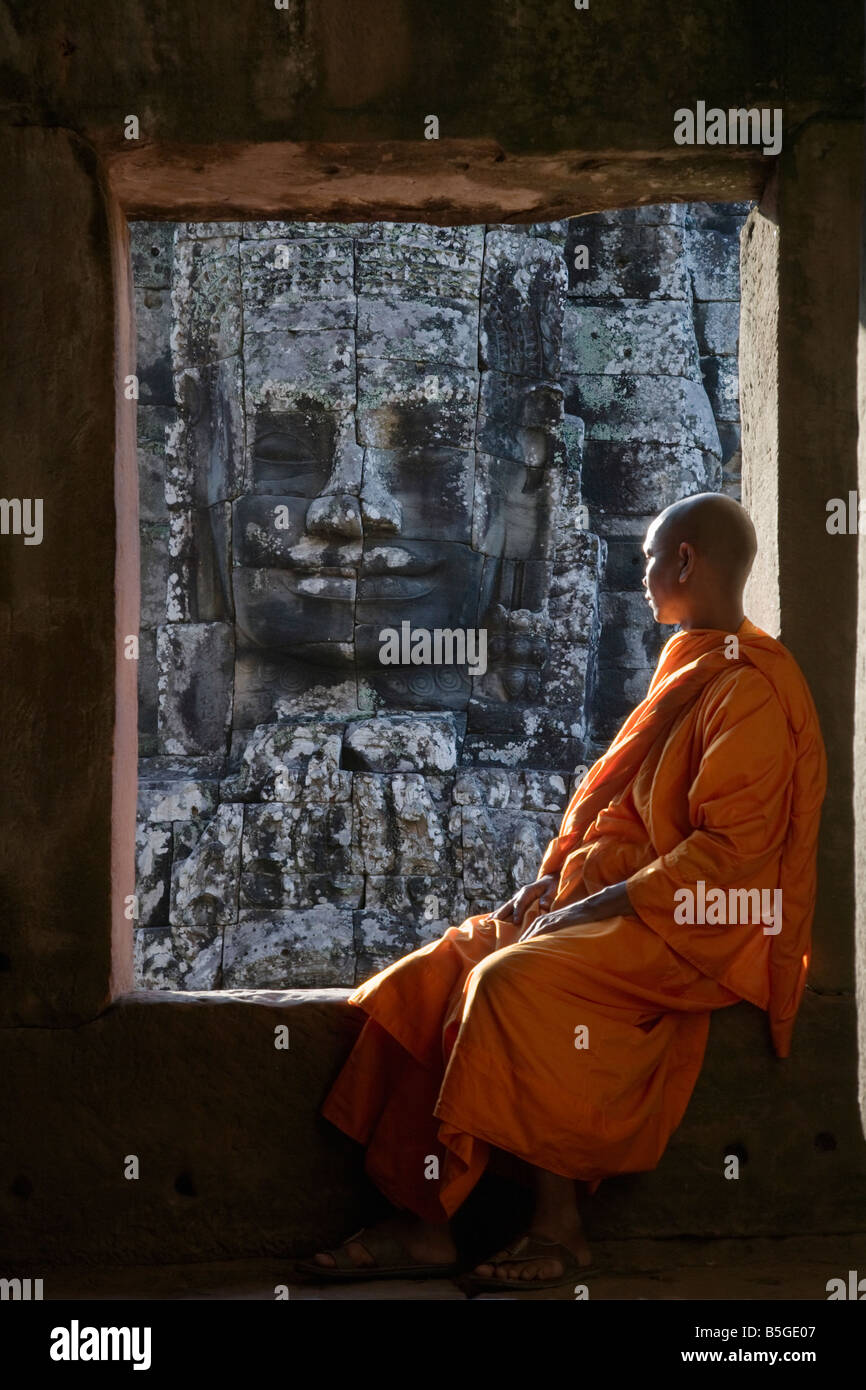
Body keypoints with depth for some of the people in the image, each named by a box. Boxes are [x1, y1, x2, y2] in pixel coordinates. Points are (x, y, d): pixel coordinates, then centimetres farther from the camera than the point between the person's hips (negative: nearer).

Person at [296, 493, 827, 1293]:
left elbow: (730, 851, -20)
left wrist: (600, 905, -20)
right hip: (610, 904, 10)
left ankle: (559, 1230, -20)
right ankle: (423, 1224, -11)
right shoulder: (687, 670, 19)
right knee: (434, 978, -7)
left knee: (516, 982, -31)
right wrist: (555, 878, 5)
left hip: (695, 926, -10)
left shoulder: (751, 689, -13)